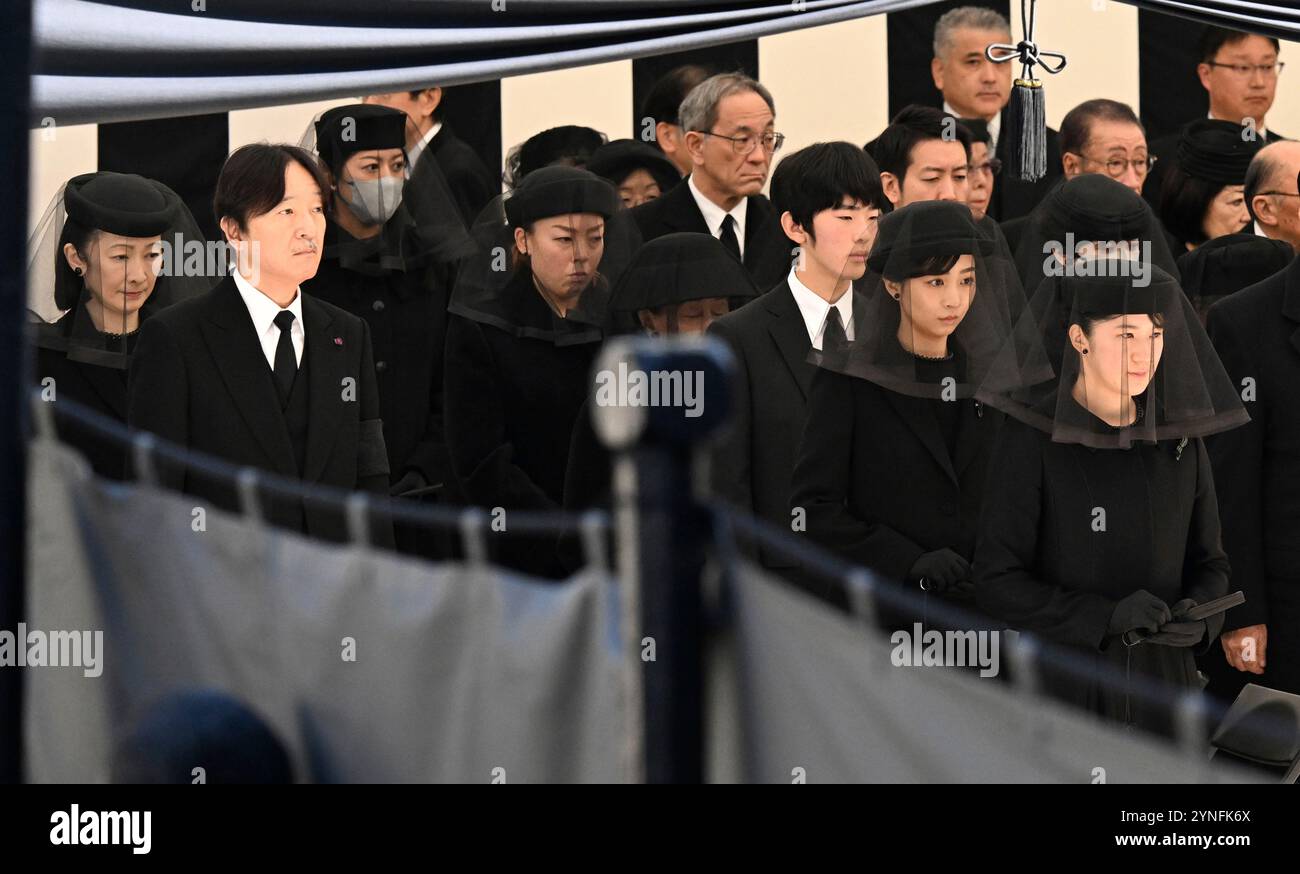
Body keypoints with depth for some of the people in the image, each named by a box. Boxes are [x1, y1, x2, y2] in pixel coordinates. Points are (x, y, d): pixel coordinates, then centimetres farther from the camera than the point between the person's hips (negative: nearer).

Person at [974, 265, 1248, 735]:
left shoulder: (1178, 436, 4)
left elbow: (1207, 561, 11)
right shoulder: (1032, 437, -10)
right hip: (1061, 682, -4)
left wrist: (1196, 616, -13)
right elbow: (997, 583, -12)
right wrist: (1108, 616, -25)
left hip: (1158, 683, 4)